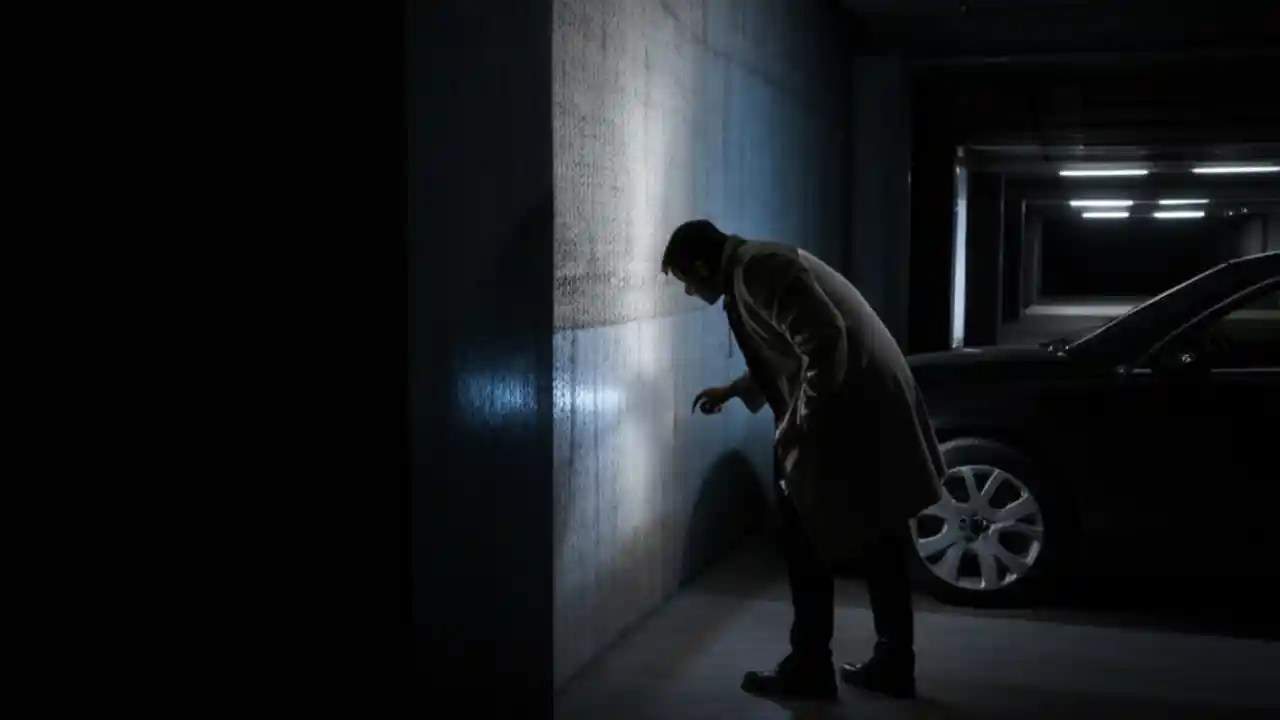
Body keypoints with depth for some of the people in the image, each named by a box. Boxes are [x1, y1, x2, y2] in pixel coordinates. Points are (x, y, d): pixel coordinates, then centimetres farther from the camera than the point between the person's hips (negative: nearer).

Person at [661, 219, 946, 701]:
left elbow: (825, 340, -24)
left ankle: (809, 668, 11)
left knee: (806, 540, 2)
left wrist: (800, 422, -17)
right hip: (871, 408, 10)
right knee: (878, 537, 15)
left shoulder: (758, 270, -14)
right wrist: (732, 391, 39)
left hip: (851, 413, -10)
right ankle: (893, 663, 24)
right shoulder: (755, 268, 18)